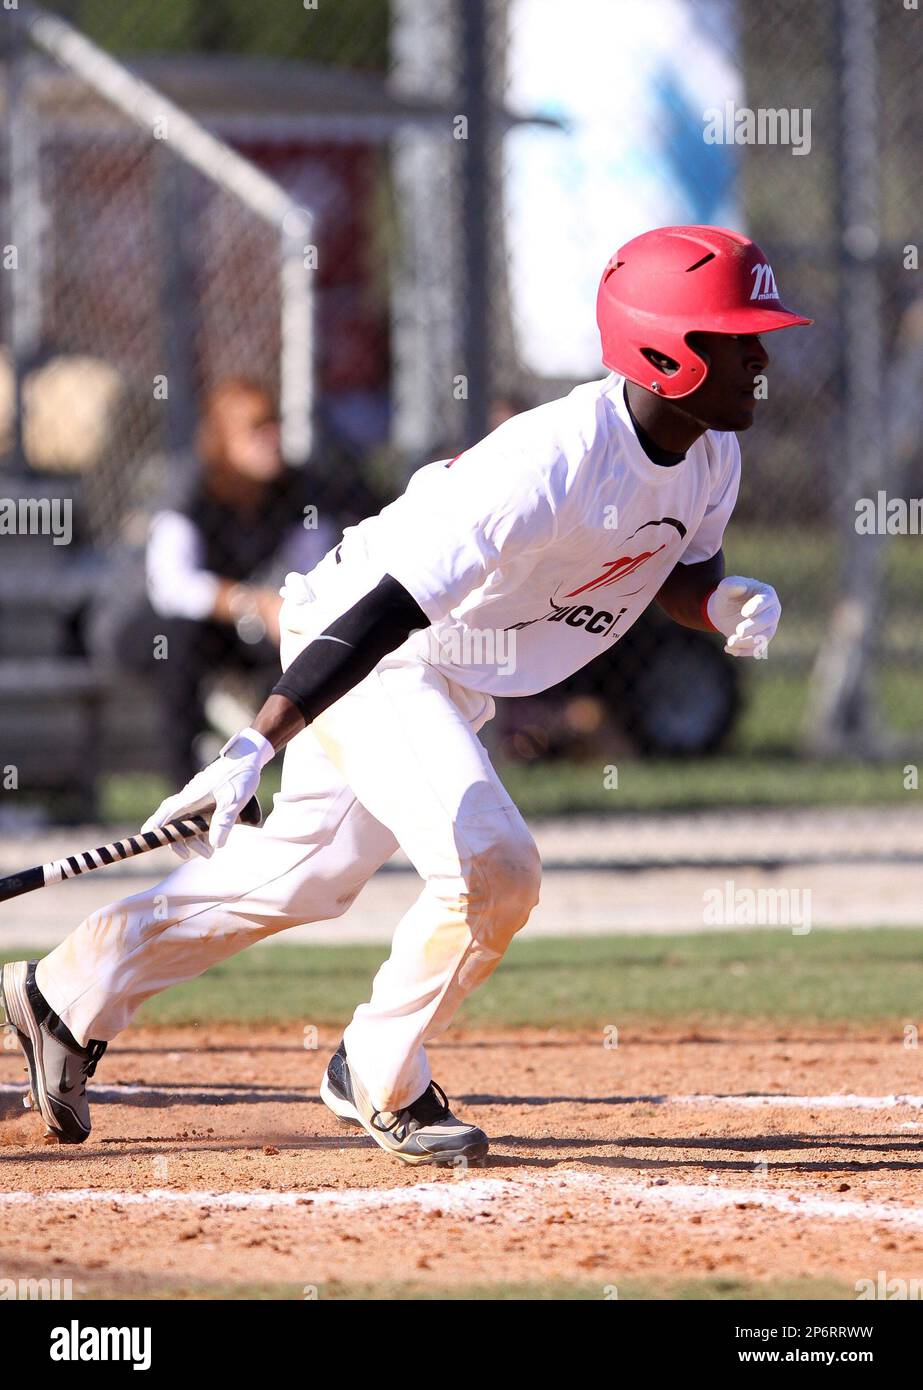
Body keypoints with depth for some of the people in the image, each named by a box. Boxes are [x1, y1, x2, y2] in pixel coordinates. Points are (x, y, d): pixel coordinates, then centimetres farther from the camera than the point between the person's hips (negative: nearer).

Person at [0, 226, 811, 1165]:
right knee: (491, 866, -22)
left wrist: (724, 602, -11)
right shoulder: (556, 462, -34)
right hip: (368, 656, -9)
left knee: (304, 875, 19)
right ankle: (378, 1081, 1)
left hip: (456, 680, 9)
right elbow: (391, 606, -36)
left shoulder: (708, 454, -6)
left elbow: (676, 567, 16)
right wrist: (257, 746, -41)